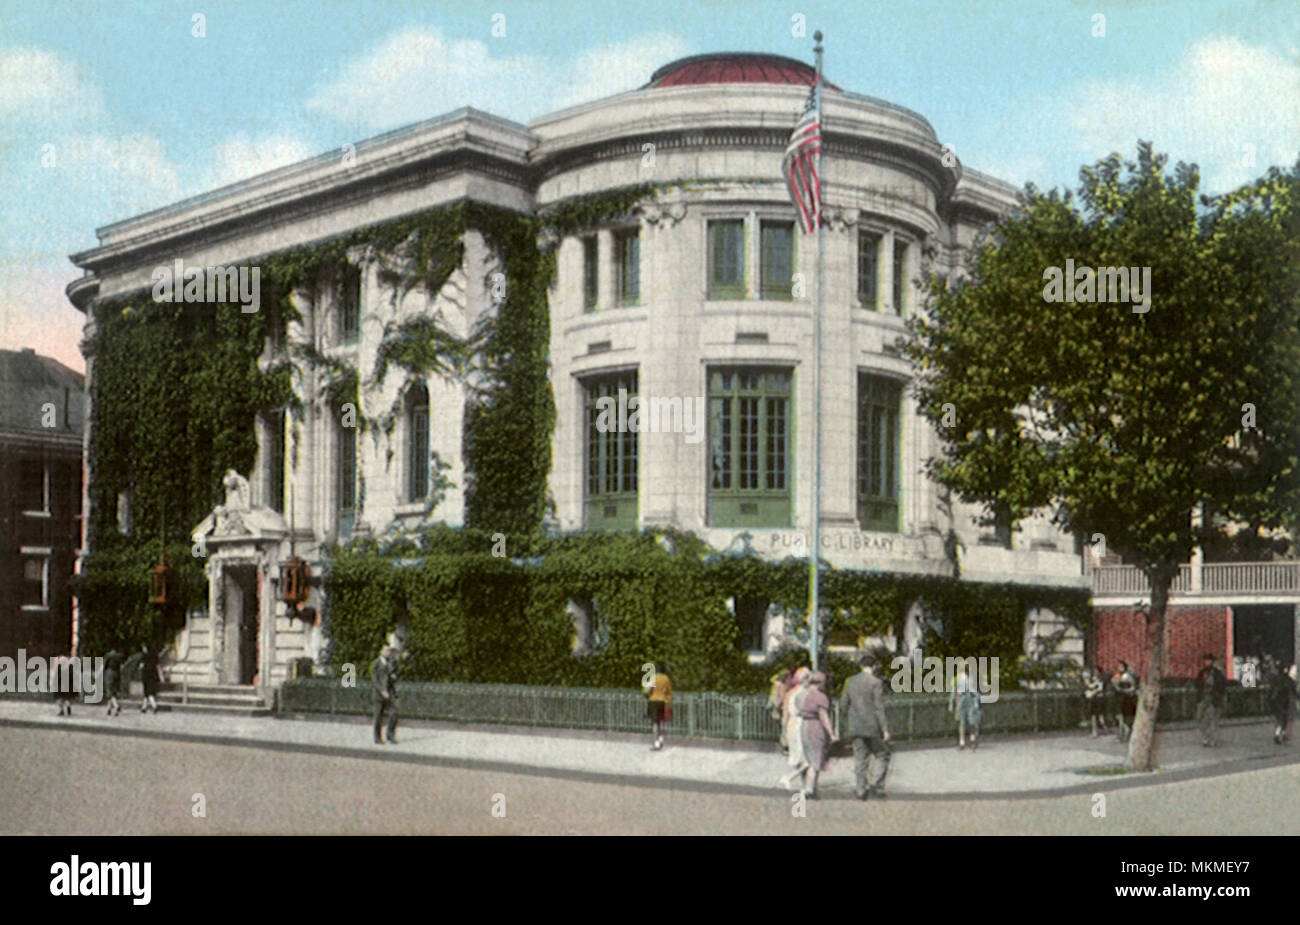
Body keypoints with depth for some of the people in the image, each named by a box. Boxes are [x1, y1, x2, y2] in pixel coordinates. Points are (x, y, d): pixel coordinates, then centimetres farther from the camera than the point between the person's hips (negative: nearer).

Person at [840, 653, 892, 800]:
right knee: (884, 756, 7)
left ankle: (861, 789, 4)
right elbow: (879, 708, -14)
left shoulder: (851, 681, 8)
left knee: (860, 759, 8)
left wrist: (848, 724, 24)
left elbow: (843, 705, 12)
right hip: (872, 727, -5)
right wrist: (885, 729, -12)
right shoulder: (876, 683, -9)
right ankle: (876, 785, -2)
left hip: (855, 727, 5)